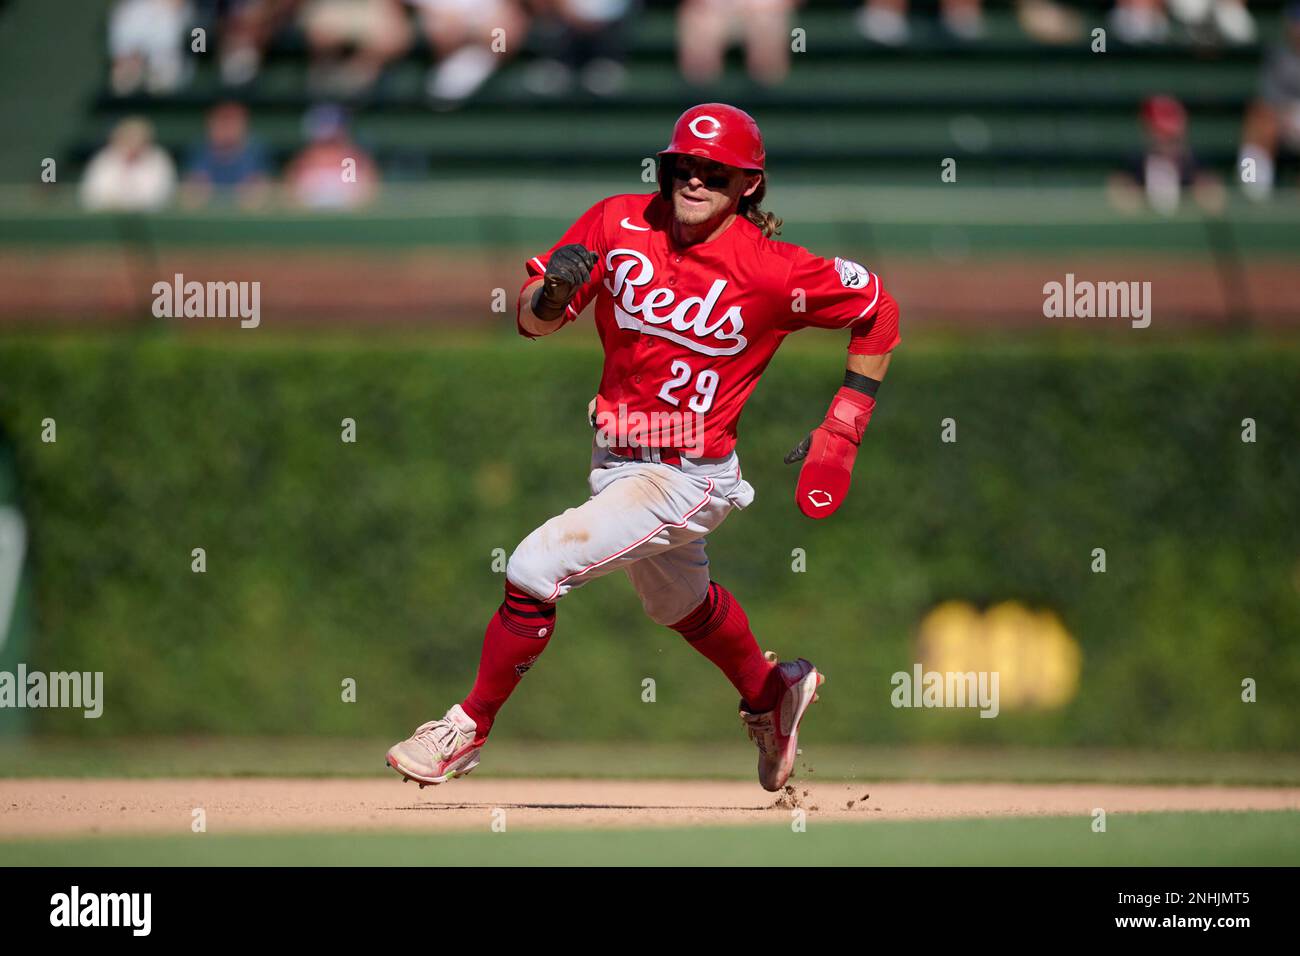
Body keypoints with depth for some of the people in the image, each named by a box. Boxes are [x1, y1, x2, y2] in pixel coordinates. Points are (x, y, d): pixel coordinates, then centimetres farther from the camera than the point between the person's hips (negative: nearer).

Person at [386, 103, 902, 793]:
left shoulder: (773, 271, -18)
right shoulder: (618, 224, -6)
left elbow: (878, 311, -5)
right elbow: (531, 322, -4)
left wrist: (841, 434, -8)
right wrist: (554, 292, -28)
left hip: (687, 478, -6)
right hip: (616, 463, 6)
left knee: (535, 569, -18)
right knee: (678, 601, 29)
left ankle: (469, 728, 1)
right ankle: (773, 695, 58)